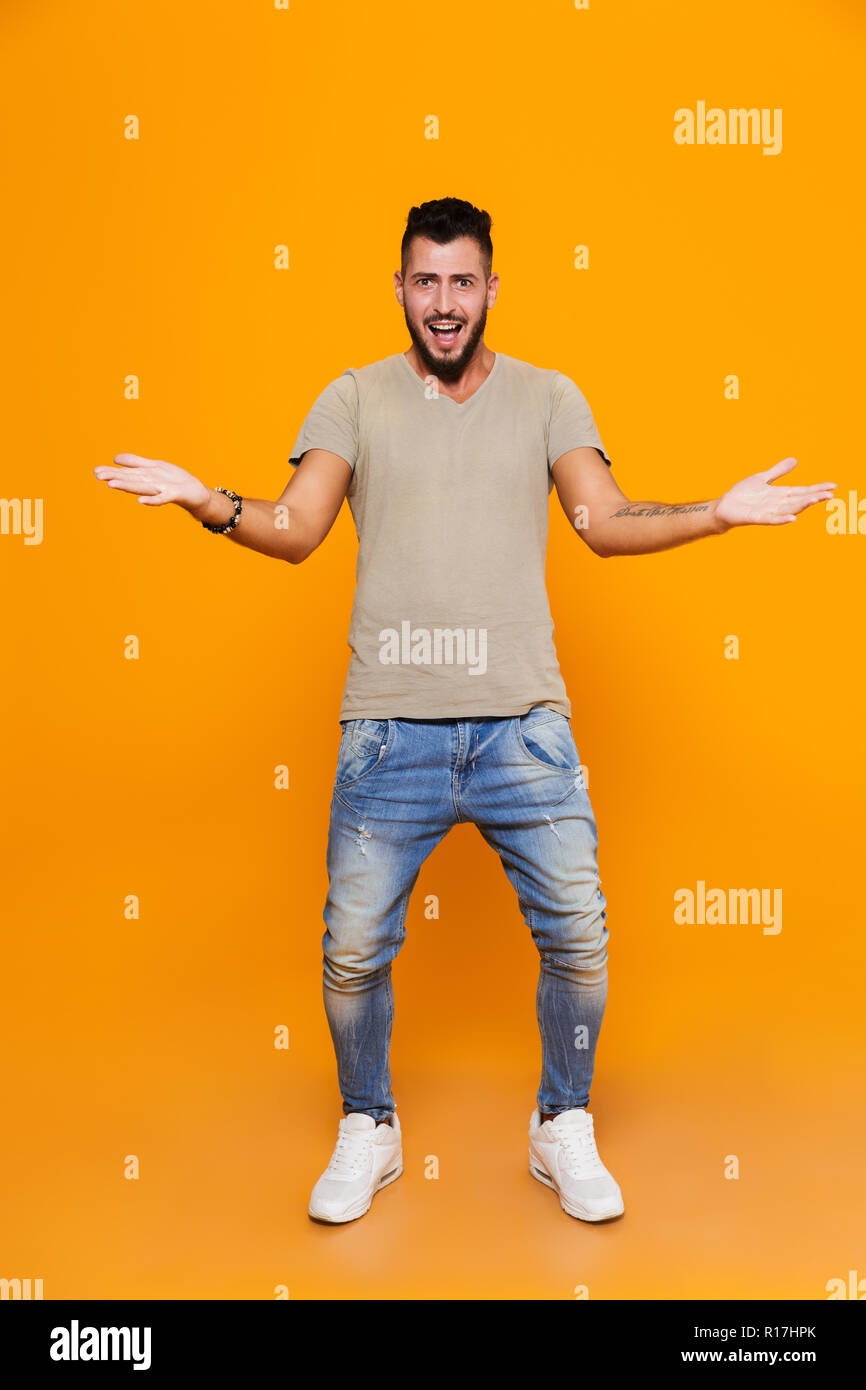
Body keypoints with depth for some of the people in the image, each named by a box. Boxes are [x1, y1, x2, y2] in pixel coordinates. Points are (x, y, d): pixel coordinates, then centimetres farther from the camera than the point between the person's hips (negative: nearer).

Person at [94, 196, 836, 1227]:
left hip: (524, 724, 1)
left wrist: (718, 513, -13)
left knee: (579, 933, 3)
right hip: (389, 726, 0)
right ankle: (367, 1132, 30)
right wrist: (207, 503, -18)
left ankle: (564, 1131, 27)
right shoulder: (355, 399, 10)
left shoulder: (548, 397, 12)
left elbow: (603, 522, 1)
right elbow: (296, 530, 0)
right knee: (353, 947, 4)